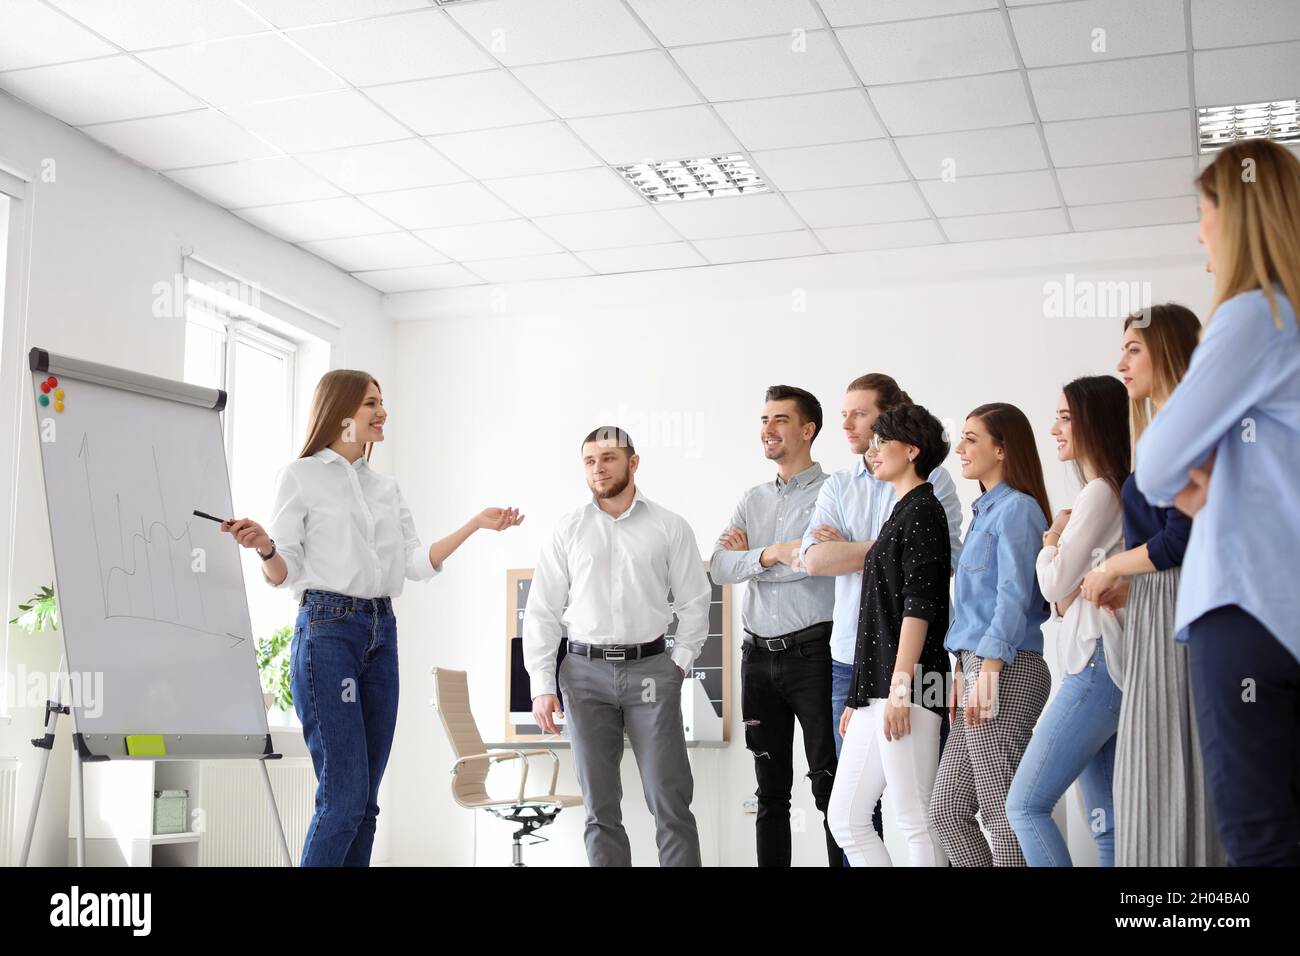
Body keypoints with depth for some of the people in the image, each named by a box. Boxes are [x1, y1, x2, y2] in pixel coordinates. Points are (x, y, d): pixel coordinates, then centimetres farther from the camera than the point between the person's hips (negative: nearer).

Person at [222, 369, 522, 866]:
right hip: (326, 629, -6)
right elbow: (284, 574, -3)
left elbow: (416, 564, 11)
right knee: (345, 795, -12)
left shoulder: (387, 487, 17)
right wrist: (264, 548, -25)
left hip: (382, 631, 6)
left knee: (364, 801, 5)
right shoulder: (301, 476, 0)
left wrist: (475, 525, 4)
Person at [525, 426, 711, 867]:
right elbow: (542, 611, 5)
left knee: (670, 801, -1)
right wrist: (542, 685, -1)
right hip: (586, 671, 1)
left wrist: (679, 662, 0)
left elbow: (695, 602, 8)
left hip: (650, 669, -1)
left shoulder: (670, 527, 4)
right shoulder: (569, 530, 6)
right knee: (600, 804, 7)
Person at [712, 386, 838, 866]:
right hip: (758, 658, 6)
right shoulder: (751, 501, 13)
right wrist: (771, 553, -18)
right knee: (771, 787, 13)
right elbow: (720, 568, 0)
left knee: (830, 784, 0)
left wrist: (750, 556, -7)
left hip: (813, 654, -6)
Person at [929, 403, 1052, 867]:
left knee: (1003, 815, -6)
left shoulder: (1017, 508, -7)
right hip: (977, 669, 10)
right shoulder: (985, 510, 20)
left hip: (1006, 673, -10)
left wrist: (987, 674, -20)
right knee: (947, 811, 10)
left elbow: (1014, 597, -15)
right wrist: (963, 674, 16)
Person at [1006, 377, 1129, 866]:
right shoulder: (1111, 491, 20)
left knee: (1025, 804, -9)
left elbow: (1054, 584, -11)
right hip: (1098, 665, 10)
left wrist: (1051, 541, 6)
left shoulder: (1099, 493, -10)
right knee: (1108, 825, 7)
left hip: (1097, 666, -10)